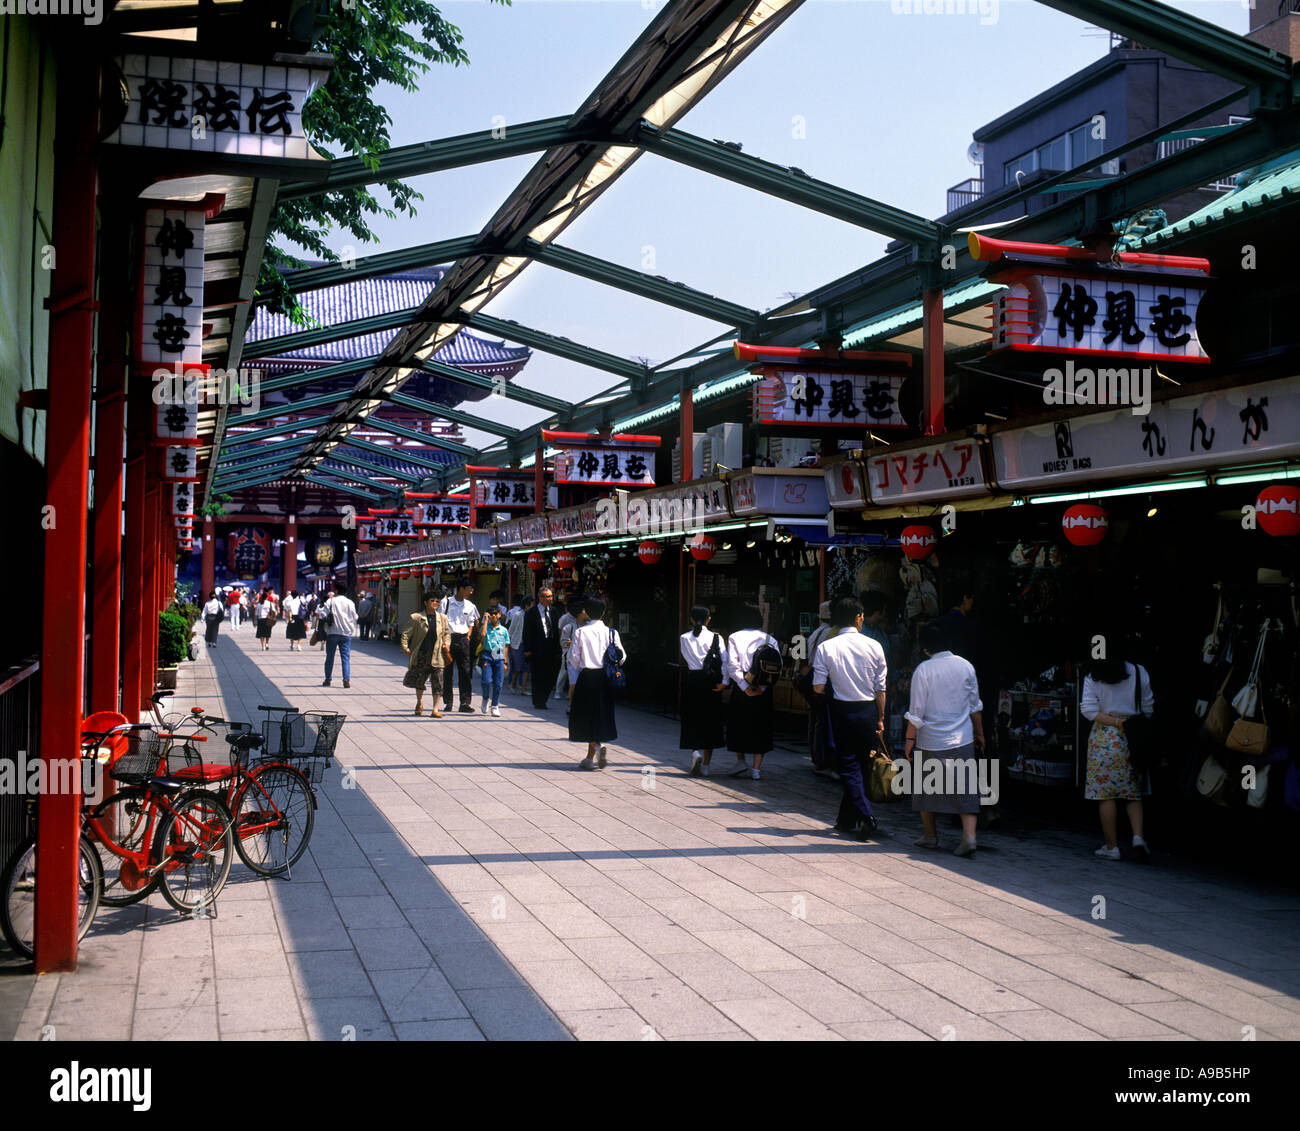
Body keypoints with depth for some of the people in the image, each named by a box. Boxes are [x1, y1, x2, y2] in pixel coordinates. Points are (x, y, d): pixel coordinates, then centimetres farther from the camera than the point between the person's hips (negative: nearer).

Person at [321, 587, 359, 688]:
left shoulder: (330, 601, -1)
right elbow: (354, 618, 3)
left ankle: (328, 680, 15)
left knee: (329, 657, 10)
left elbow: (324, 616, -6)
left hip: (332, 632, 0)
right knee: (346, 657, 0)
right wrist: (353, 631, 16)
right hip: (346, 633, 0)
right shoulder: (350, 603, 1)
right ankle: (347, 680, -10)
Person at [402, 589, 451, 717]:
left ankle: (435, 709, 2)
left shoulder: (442, 618, 6)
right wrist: (405, 648, -9)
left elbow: (447, 633, 20)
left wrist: (447, 644, 3)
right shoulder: (416, 618, -3)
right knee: (419, 680, 12)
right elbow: (406, 634, 1)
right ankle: (419, 703, 38)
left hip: (437, 656, 1)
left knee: (437, 683, -4)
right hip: (421, 655, -1)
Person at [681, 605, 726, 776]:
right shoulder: (716, 638, -3)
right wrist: (724, 681, -17)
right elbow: (724, 660, -13)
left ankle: (695, 752, -18)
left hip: (691, 682, 0)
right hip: (711, 683, 0)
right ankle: (706, 765, 12)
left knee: (691, 722, 9)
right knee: (710, 722, 9)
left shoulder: (684, 638, 2)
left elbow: (686, 660, 4)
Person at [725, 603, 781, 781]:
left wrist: (745, 687, -13)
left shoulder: (735, 637, 0)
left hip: (742, 688, -2)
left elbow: (732, 665, -12)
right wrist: (762, 687, -8)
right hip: (764, 690, 2)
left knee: (738, 725, 15)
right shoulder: (770, 639, 5)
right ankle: (756, 769, 6)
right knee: (760, 727, 9)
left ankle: (741, 762, 12)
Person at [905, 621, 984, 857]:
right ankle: (969, 835, -10)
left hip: (930, 741, -2)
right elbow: (975, 705, 10)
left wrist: (909, 740, -1)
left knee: (926, 787, 15)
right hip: (962, 740, 2)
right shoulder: (965, 666, 1)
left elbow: (916, 712, -10)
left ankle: (930, 835, 24)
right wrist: (979, 733, 21)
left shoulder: (923, 670, -11)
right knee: (966, 790, 4)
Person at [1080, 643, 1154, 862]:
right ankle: (1138, 836, -7)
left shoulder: (1092, 677, -2)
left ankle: (1112, 846, 6)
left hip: (1104, 738, -2)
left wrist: (1116, 722, -8)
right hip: (1133, 739, 2)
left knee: (1105, 794, 3)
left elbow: (1088, 709, -10)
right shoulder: (1139, 672, 2)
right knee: (1134, 793, 11)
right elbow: (1149, 709, 6)